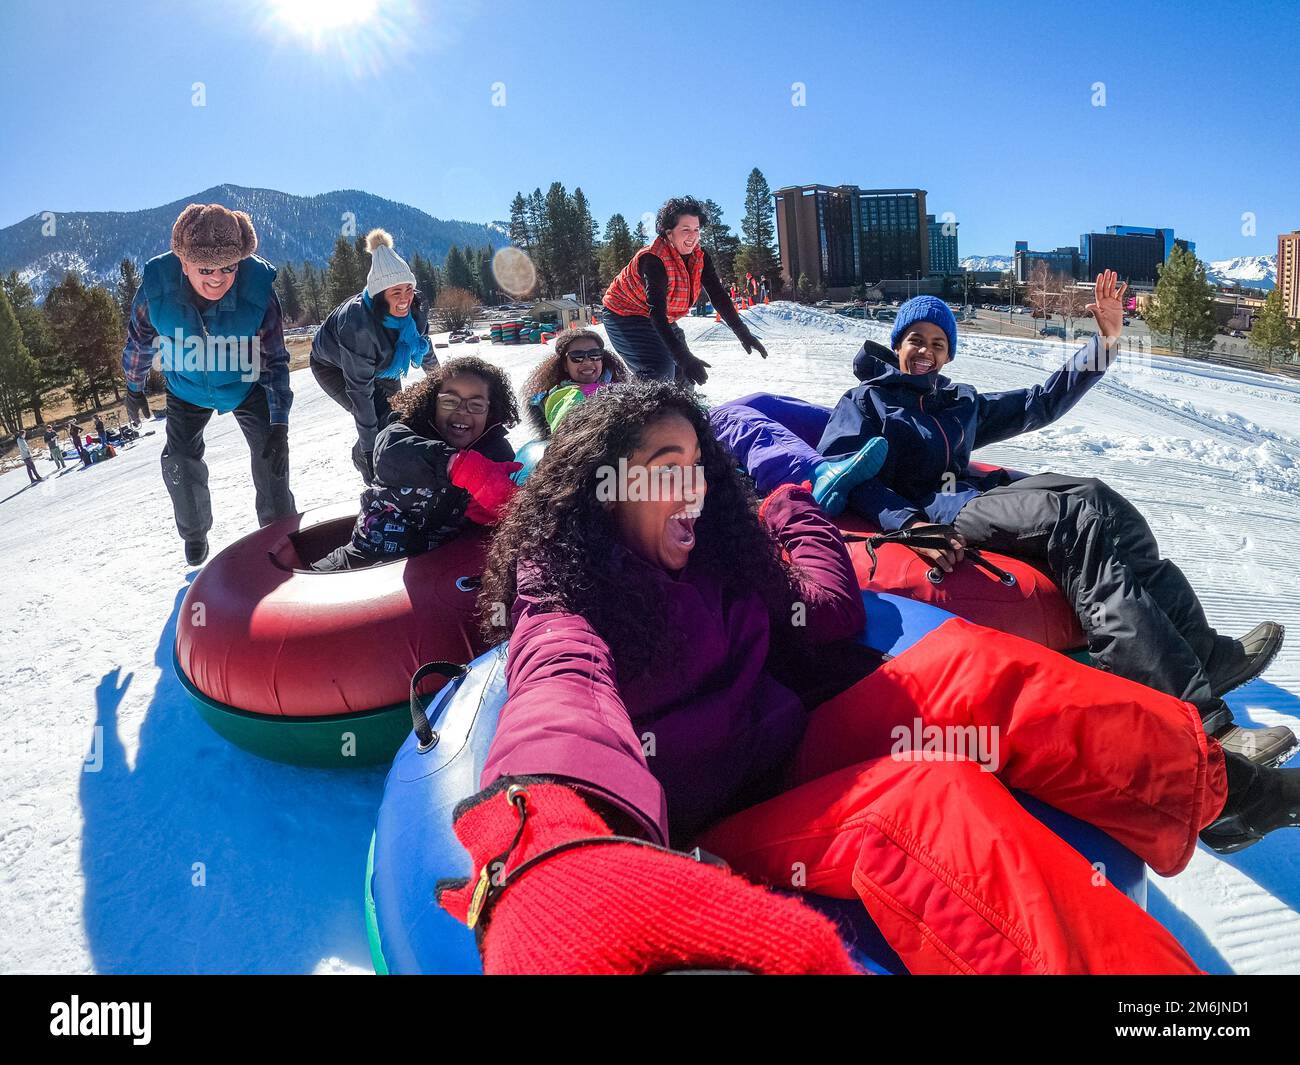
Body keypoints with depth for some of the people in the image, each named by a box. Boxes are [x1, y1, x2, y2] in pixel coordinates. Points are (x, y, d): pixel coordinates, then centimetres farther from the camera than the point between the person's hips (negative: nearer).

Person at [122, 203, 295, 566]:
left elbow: (275, 359, -23)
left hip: (247, 384, -1)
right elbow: (139, 338, -7)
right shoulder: (157, 284, -29)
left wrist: (279, 424, -28)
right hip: (187, 389, 1)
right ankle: (195, 537, 22)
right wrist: (134, 388, 7)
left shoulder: (258, 287, -32)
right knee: (179, 463, -2)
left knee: (271, 454, -9)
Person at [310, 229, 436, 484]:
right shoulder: (357, 324, -42)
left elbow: (424, 349, -1)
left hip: (380, 367, 6)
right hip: (333, 366, -6)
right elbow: (359, 390, -40)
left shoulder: (416, 308, -25)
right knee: (380, 419, -19)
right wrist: (369, 446, -39)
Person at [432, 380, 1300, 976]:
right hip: (714, 830, -7)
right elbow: (564, 690, -35)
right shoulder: (561, 591, -11)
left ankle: (1200, 781, -1)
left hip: (798, 753, 7)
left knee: (967, 664, -8)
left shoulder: (715, 556, 11)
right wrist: (547, 838, -57)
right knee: (923, 802, -32)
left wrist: (791, 508, 28)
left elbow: (830, 615, 20)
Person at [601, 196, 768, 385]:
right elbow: (657, 312, -41)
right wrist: (684, 357, -51)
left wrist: (743, 333, -19)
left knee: (684, 375, 3)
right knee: (661, 368, -27)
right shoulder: (653, 259, -32)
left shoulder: (699, 256, -10)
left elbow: (718, 295, -9)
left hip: (662, 319, 8)